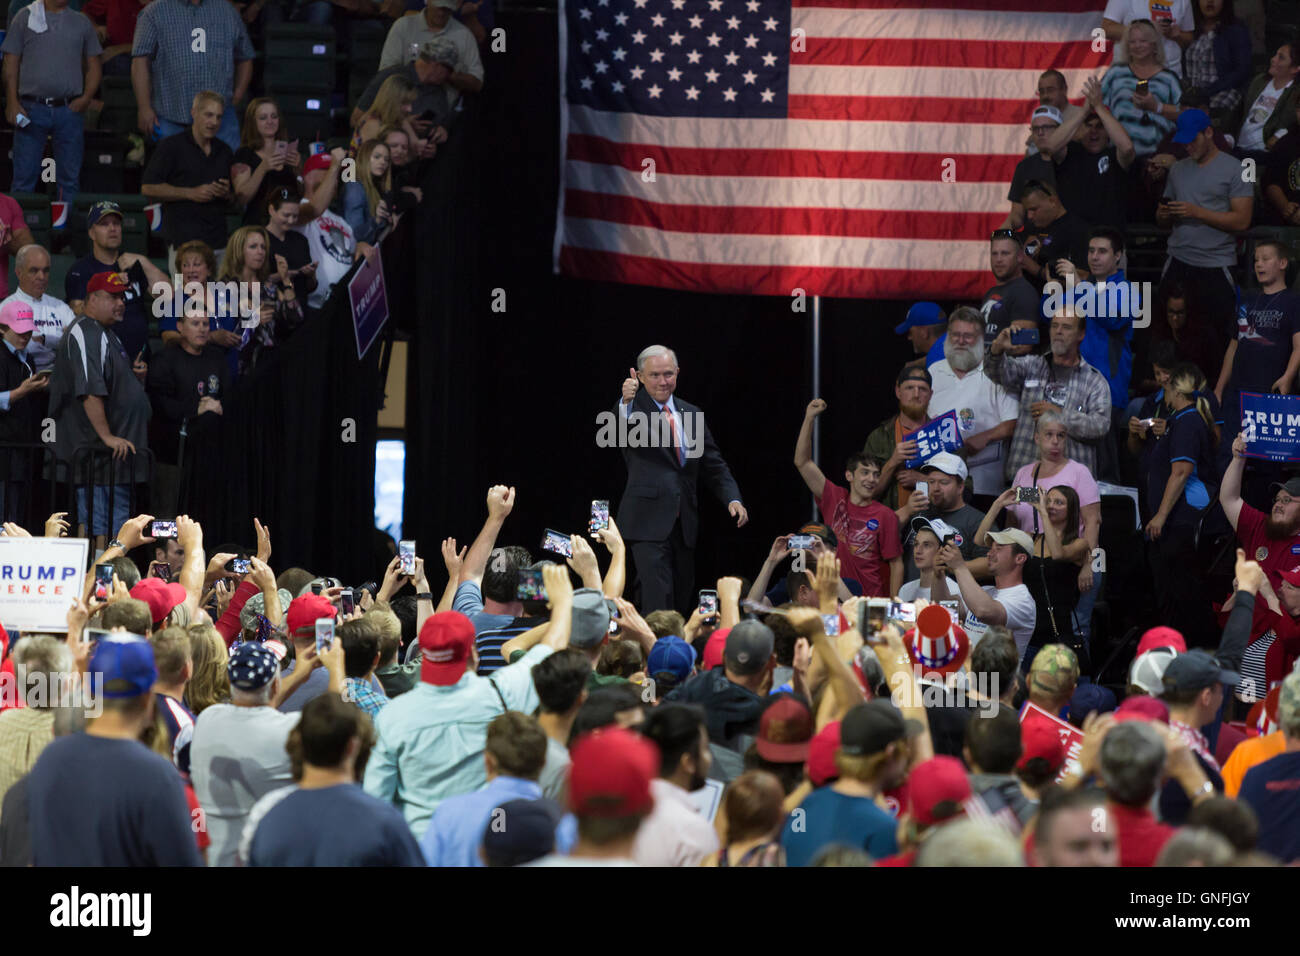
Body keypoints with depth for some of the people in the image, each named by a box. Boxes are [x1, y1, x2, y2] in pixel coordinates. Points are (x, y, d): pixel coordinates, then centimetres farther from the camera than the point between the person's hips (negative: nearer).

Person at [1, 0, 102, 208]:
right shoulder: (25, 17, 6)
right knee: (24, 178, -3)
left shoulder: (82, 22, 12)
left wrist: (86, 97, -4)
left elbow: (93, 67, 13)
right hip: (31, 109, -2)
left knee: (70, 179, 3)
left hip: (68, 110, 2)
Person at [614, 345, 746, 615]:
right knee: (658, 601, -16)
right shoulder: (635, 408, -1)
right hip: (649, 523, -6)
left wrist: (733, 499, 1)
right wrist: (626, 403, -47)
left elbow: (714, 466, 18)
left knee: (682, 605, 9)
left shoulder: (691, 414, 15)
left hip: (684, 522, 6)